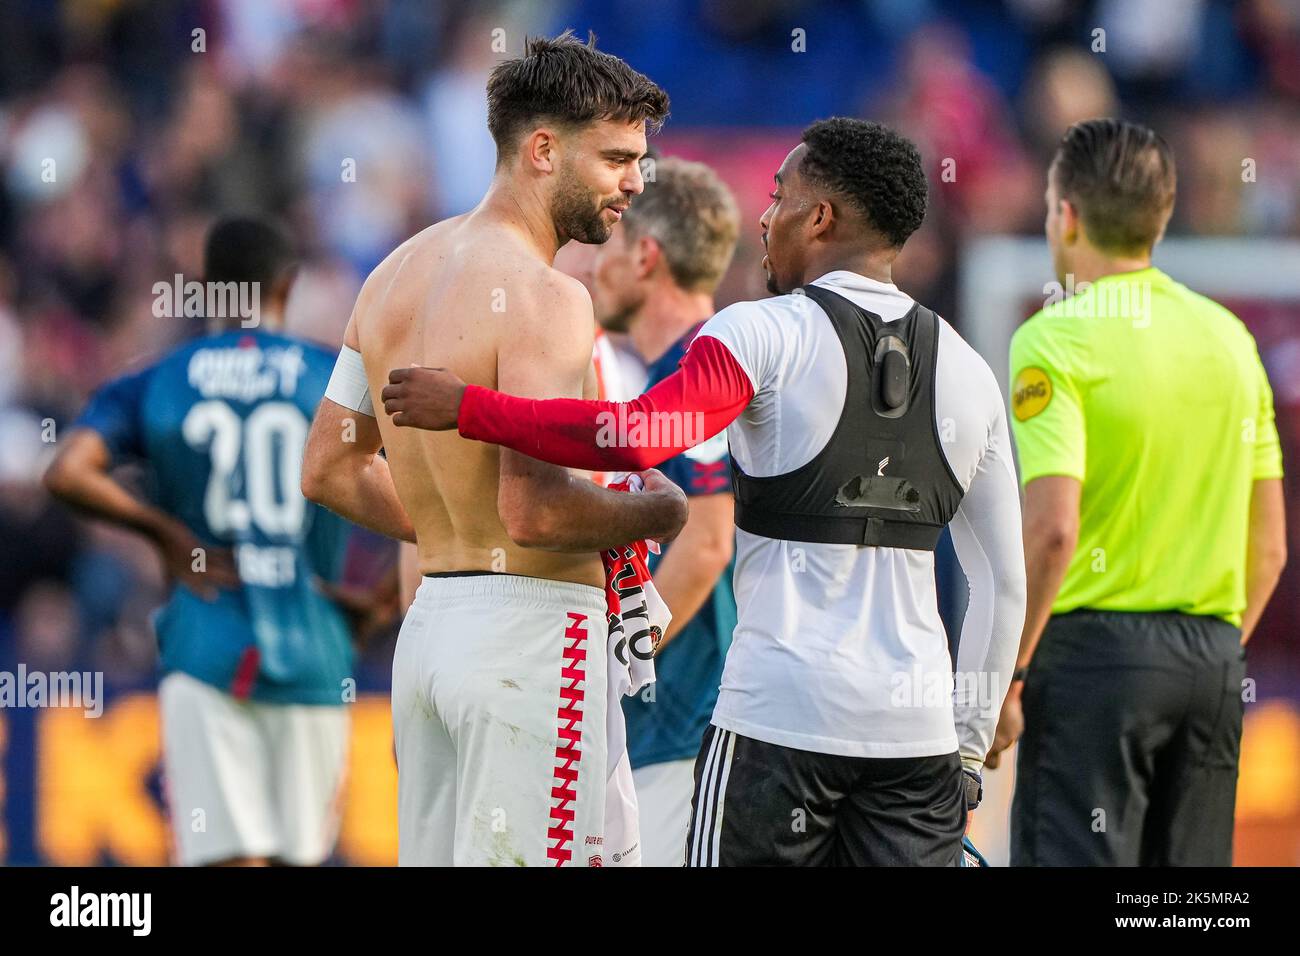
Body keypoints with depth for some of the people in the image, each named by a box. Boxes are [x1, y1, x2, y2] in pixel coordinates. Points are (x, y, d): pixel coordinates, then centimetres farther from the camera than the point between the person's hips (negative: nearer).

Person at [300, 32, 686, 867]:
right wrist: (657, 514, -7)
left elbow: (330, 470, 18)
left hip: (428, 630, 9)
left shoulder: (397, 274, 12)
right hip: (532, 626, -9)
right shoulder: (544, 297, -16)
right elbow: (533, 509, -24)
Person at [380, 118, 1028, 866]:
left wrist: (466, 407, -14)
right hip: (917, 724, 5)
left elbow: (639, 438, -23)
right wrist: (969, 747, 20)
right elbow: (1006, 586, 13)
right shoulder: (966, 371, 11)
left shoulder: (765, 335, -6)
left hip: (783, 712, -5)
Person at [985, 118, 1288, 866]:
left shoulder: (1055, 341, -9)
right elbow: (1270, 544, 12)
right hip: (1212, 652, 6)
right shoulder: (1230, 336, 10)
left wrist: (1002, 678, -13)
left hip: (1096, 645, -6)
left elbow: (1051, 530, -19)